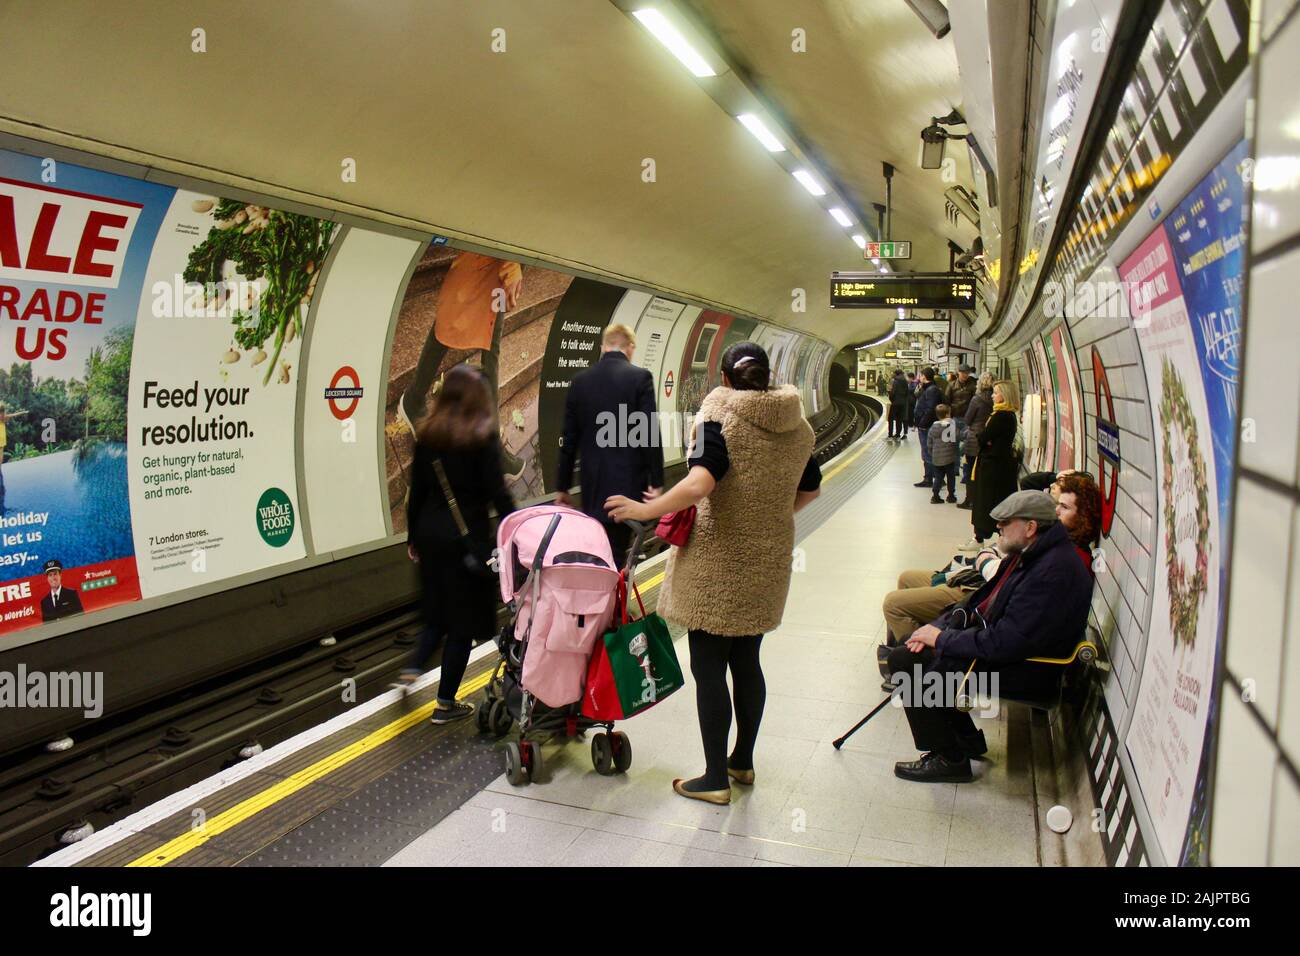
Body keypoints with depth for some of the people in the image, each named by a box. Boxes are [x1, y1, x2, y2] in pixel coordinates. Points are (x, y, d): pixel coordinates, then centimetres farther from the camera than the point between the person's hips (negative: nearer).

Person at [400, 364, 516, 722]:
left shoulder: (427, 434, 4)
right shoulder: (482, 437, -11)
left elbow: (417, 491, 9)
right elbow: (497, 492, -14)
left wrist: (413, 537, 18)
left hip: (430, 534, 6)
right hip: (468, 537, -6)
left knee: (437, 608, 25)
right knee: (464, 616, 5)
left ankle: (413, 668, 14)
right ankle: (446, 702, 11)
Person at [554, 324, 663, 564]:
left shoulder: (580, 380, 5)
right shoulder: (640, 377, -7)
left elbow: (569, 438, 7)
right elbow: (650, 433, -12)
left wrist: (563, 486, 13)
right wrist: (656, 481, -6)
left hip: (592, 482, 4)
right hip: (627, 481, -4)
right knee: (614, 553, 1)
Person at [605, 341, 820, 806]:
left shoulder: (719, 415, -14)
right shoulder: (797, 424, 5)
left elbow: (701, 482, -29)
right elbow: (809, 489, 17)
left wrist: (645, 510, -21)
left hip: (718, 563, -6)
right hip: (768, 562, 7)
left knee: (709, 669, 4)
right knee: (747, 662, 19)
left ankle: (716, 778, 13)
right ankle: (743, 760, 33)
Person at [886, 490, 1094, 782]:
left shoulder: (1052, 572, -27)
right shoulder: (1029, 551, 5)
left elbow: (1006, 643, -28)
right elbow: (985, 599, 14)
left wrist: (943, 638, -17)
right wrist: (938, 626, 1)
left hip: (1022, 669, -10)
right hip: (997, 640, 10)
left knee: (904, 661, -15)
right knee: (904, 653, 7)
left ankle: (950, 760, 2)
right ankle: (966, 738, 20)